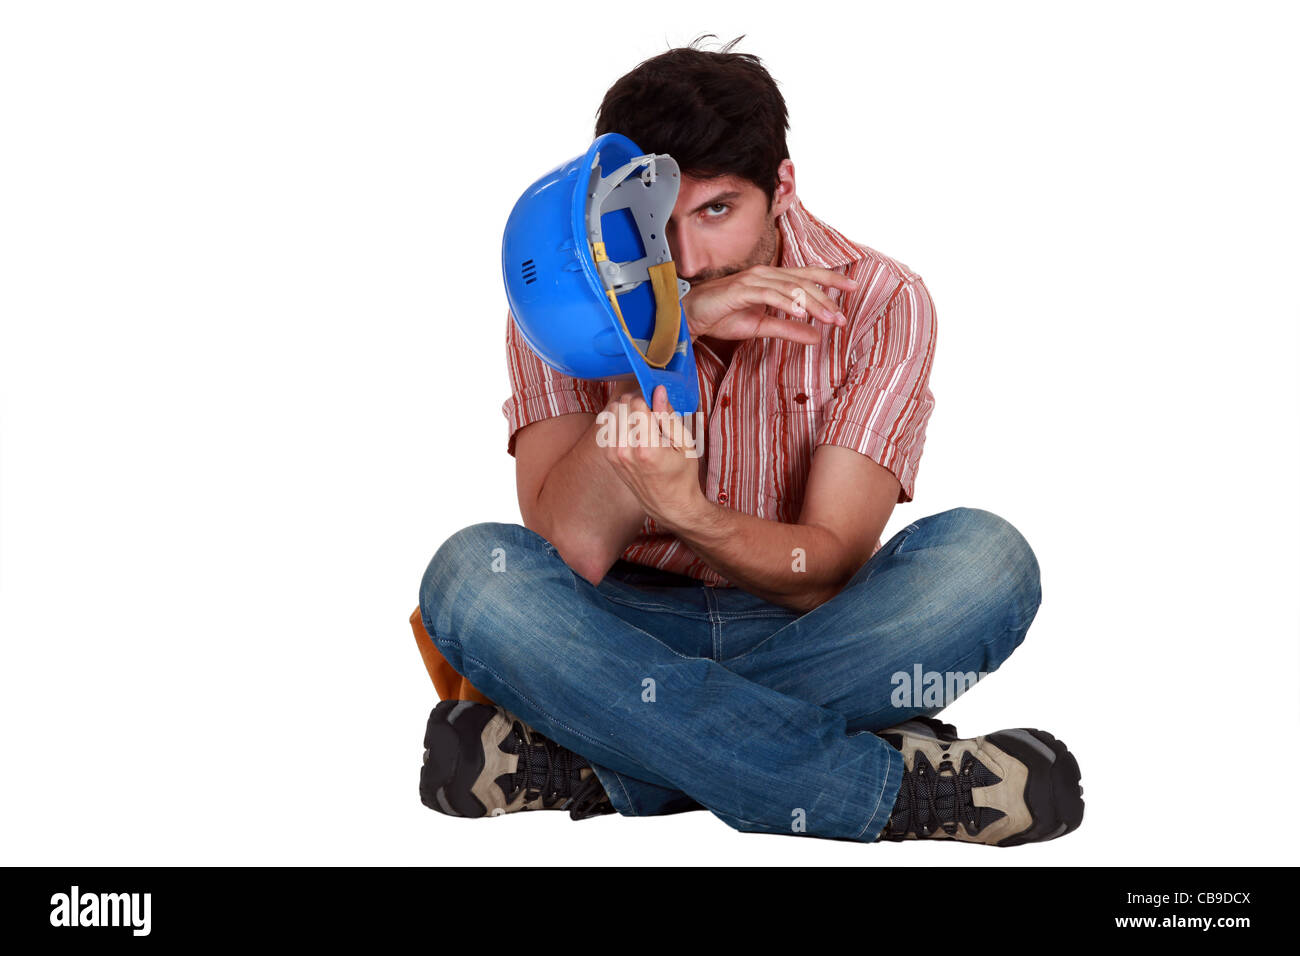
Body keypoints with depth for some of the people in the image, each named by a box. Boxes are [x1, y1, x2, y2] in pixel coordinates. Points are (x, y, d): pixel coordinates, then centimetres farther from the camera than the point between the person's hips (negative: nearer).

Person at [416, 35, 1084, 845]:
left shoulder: (879, 303, -11)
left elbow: (829, 573, -18)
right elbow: (572, 550, -22)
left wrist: (685, 510, -39)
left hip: (805, 638, 0)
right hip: (628, 630, 0)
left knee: (984, 559, -28)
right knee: (470, 571, -30)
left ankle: (592, 761, -27)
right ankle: (887, 787, -32)